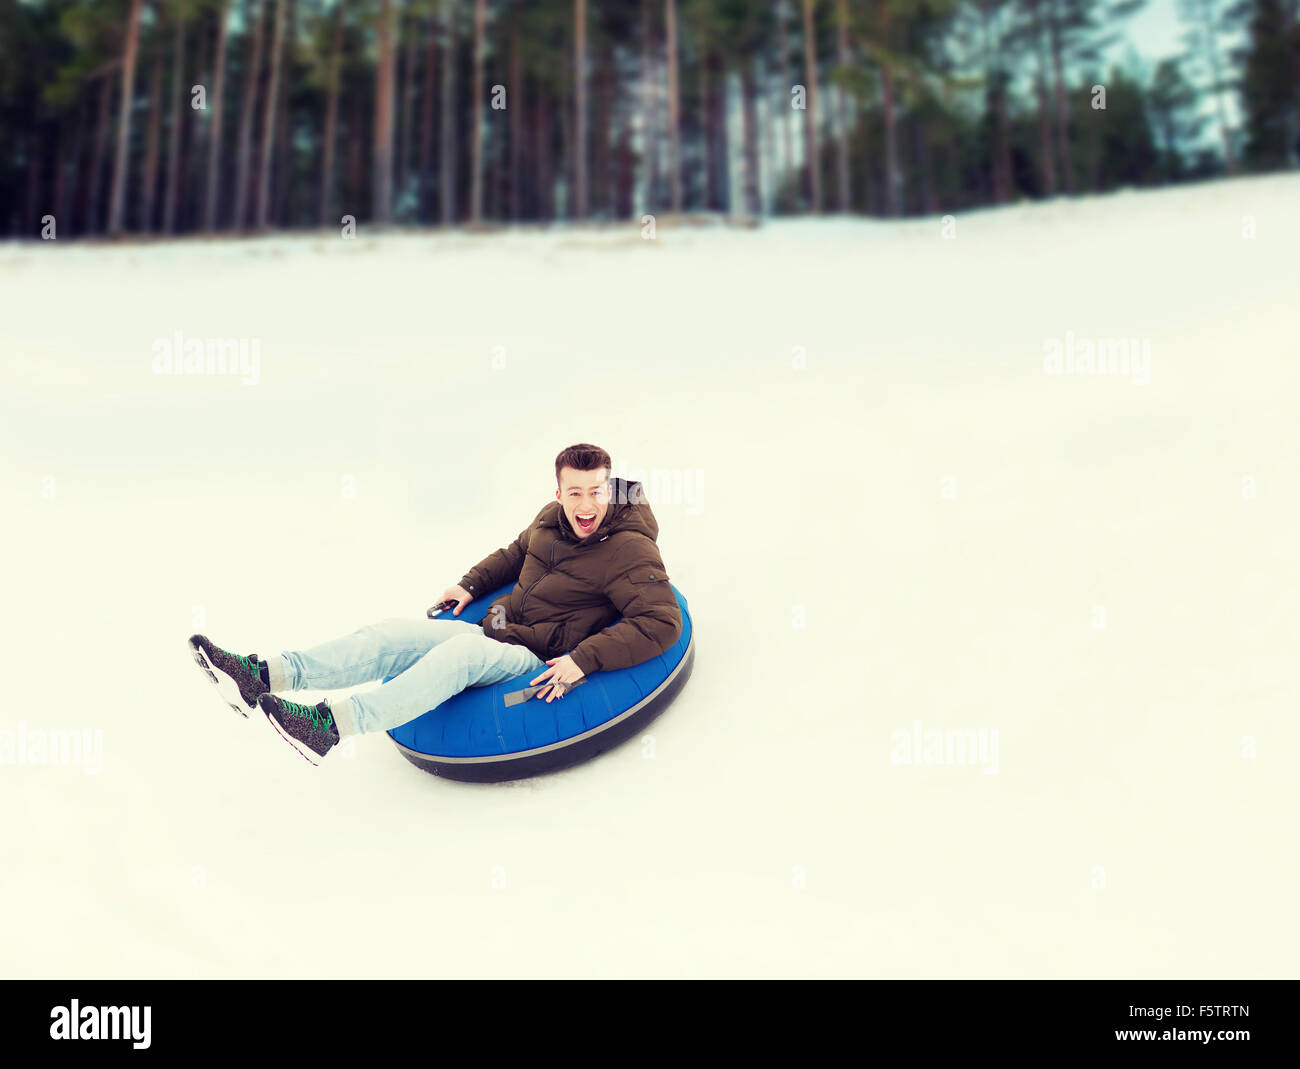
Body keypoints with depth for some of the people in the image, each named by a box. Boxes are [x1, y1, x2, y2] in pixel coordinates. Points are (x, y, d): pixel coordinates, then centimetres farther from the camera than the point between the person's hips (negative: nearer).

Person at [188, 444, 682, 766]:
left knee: (460, 653, -35)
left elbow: (662, 622, -22)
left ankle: (331, 723, -47)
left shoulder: (629, 551, -13)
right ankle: (263, 675, -21)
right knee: (394, 633, -11)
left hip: (540, 663, -7)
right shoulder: (551, 519, 8)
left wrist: (584, 660, -29)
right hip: (494, 632, 7)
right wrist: (470, 584, 16)